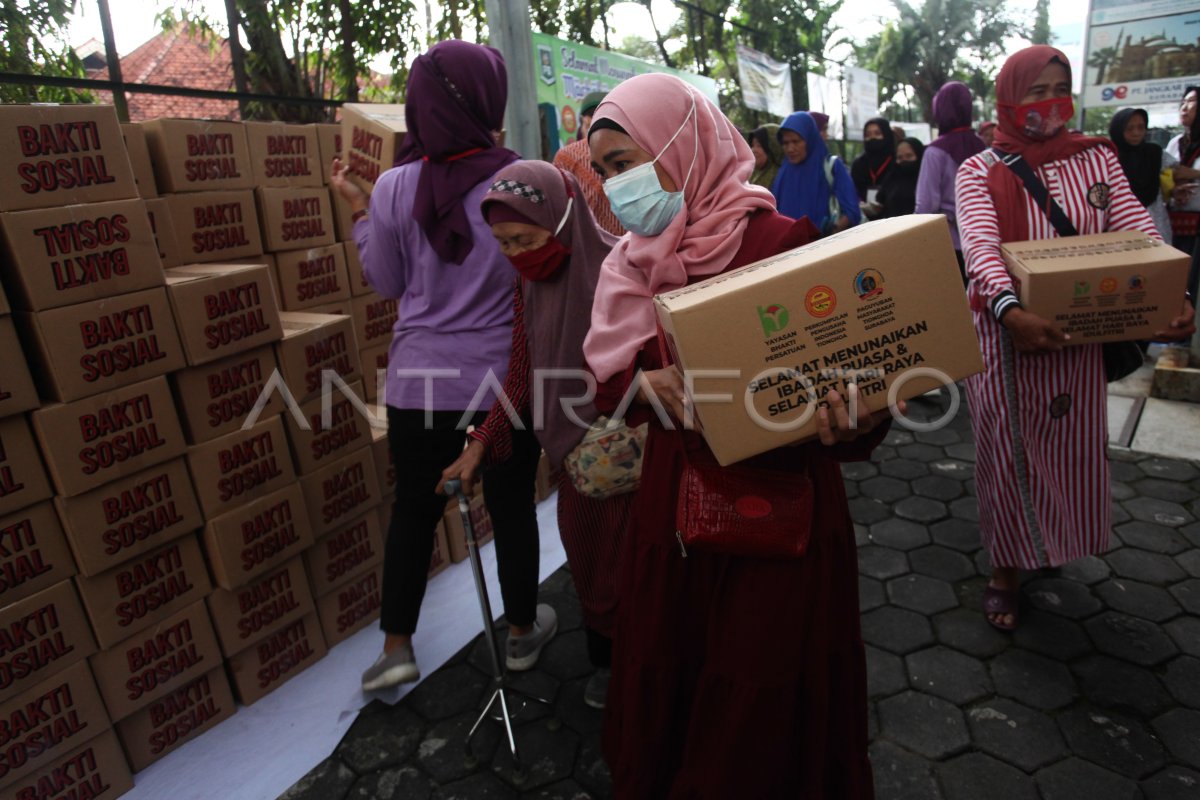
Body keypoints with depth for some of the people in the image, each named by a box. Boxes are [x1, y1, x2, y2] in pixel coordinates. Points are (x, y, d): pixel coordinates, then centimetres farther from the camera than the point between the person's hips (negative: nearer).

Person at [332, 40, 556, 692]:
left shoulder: (395, 187, -6)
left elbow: (386, 284, 5)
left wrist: (358, 210, 16)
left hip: (420, 380, 2)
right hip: (504, 379, -1)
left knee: (413, 509, 18)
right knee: (512, 508, 15)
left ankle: (396, 647, 29)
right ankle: (522, 633, 35)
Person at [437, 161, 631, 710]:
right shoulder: (530, 284, 1)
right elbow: (522, 375, 6)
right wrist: (482, 443, 2)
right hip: (572, 455, 5)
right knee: (586, 564, 17)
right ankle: (605, 659, 41)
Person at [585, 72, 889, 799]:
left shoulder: (784, 243, -14)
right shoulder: (634, 261, 5)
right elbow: (606, 376, 6)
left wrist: (846, 425, -33)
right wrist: (643, 381, -16)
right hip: (674, 500, 6)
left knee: (765, 702, 11)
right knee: (666, 678, 20)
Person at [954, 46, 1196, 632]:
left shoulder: (1097, 159, 7)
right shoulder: (981, 170, -4)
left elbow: (1138, 230, -3)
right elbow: (980, 245, -20)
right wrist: (1009, 309, -38)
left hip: (1079, 334, 4)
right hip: (1006, 332, -3)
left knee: (1071, 447, 15)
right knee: (1009, 450, 5)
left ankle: (1051, 542, 41)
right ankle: (1006, 567, 21)